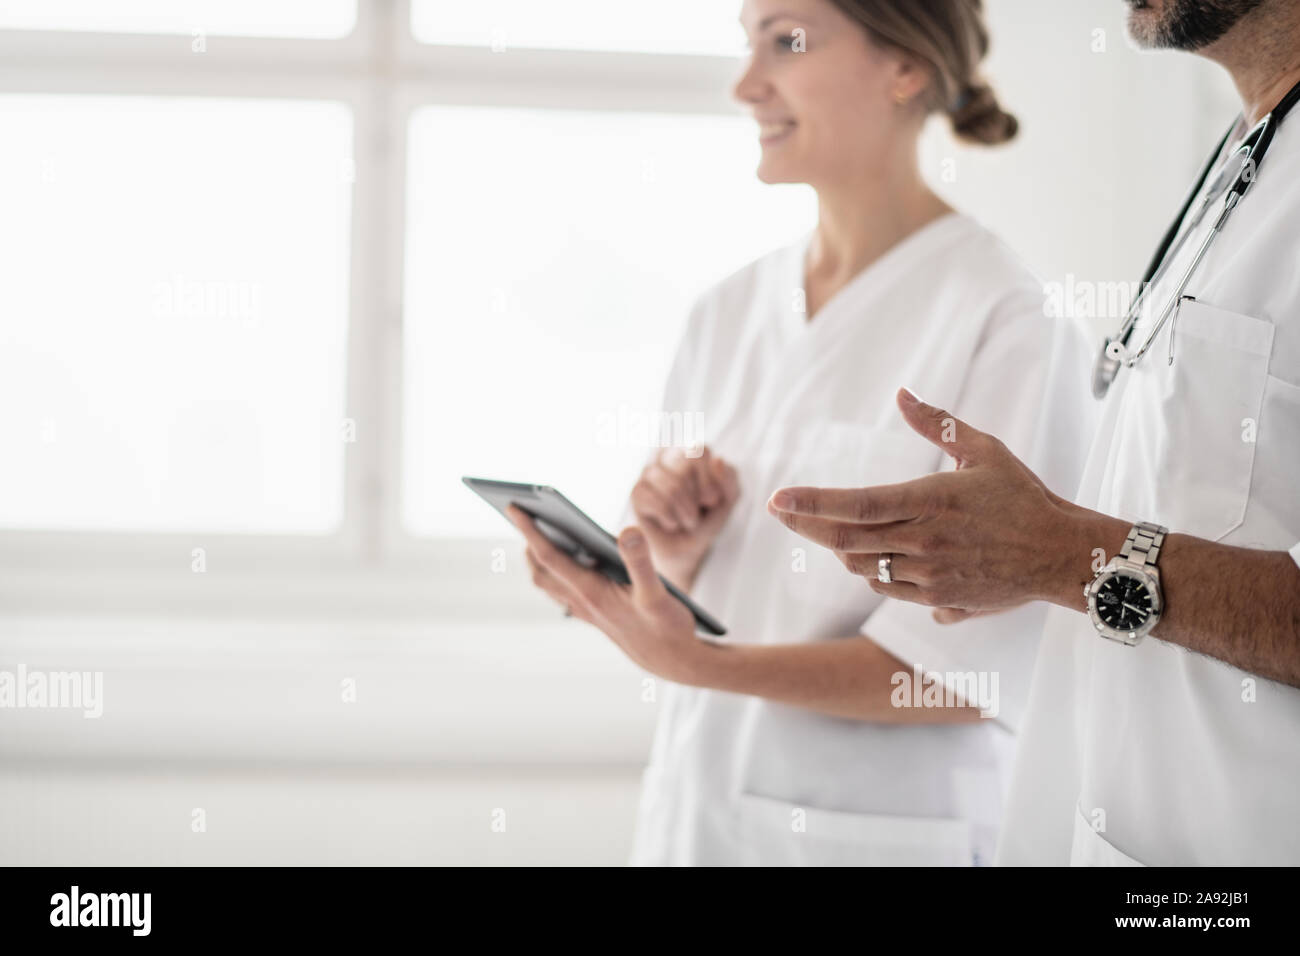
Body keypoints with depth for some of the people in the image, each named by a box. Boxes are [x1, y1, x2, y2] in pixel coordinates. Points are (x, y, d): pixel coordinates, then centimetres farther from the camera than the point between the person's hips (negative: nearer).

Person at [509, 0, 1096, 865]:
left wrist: (699, 662, -25)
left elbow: (977, 672, -18)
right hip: (695, 809, 6)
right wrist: (674, 559, -10)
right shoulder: (729, 313, 5)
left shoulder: (1006, 322, -15)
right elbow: (679, 621, 11)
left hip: (881, 828, -5)